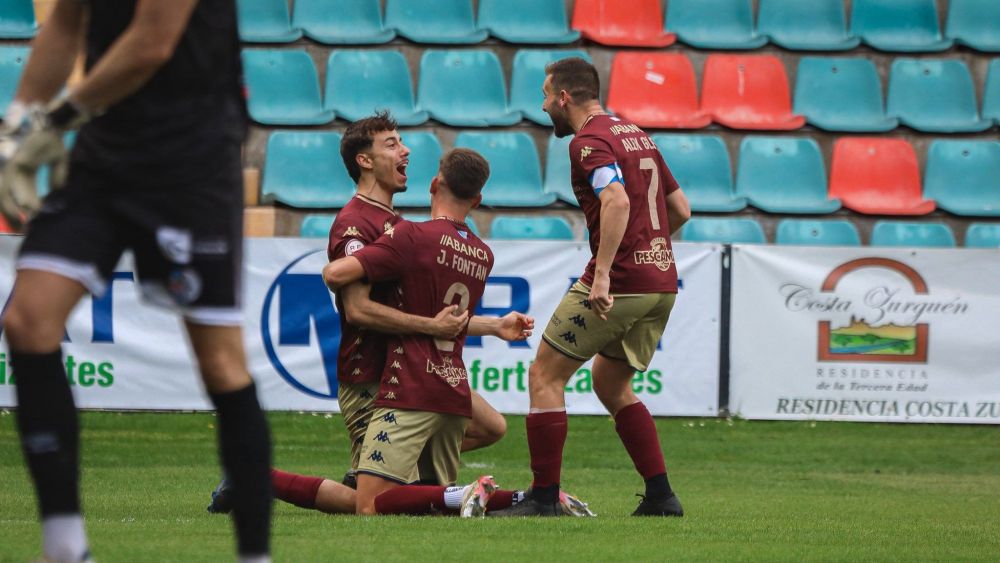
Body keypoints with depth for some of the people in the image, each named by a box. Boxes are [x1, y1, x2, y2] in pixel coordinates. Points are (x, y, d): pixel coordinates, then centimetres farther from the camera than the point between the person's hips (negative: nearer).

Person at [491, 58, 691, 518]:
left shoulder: (590, 140, -10)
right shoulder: (635, 134, 18)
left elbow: (617, 200, -27)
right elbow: (680, 209, 21)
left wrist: (603, 273, -31)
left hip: (618, 283, -9)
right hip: (661, 282, 9)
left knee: (545, 375, 0)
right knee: (610, 385, 21)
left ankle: (544, 497, -2)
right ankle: (660, 495, 14)